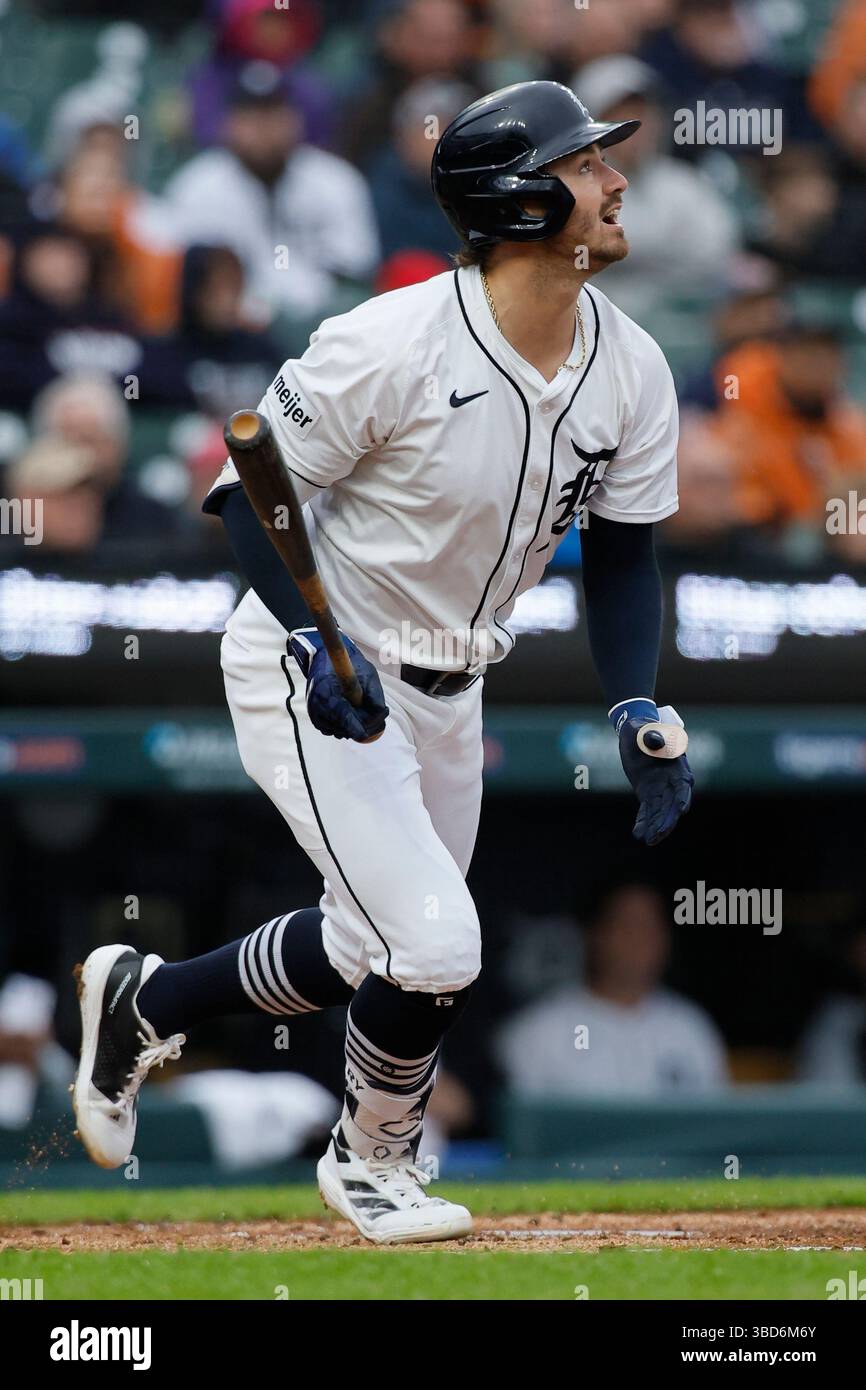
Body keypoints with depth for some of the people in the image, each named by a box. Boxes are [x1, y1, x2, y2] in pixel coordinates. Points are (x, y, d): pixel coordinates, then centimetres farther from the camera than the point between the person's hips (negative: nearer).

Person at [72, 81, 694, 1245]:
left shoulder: (633, 372, -7)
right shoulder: (394, 344, -26)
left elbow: (621, 556, 3)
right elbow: (249, 486, -17)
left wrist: (640, 715, -11)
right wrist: (321, 644, -28)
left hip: (447, 689, 7)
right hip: (311, 671, -7)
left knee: (381, 951, 17)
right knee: (433, 947, -16)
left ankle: (141, 999, 42)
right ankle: (373, 1160, 14)